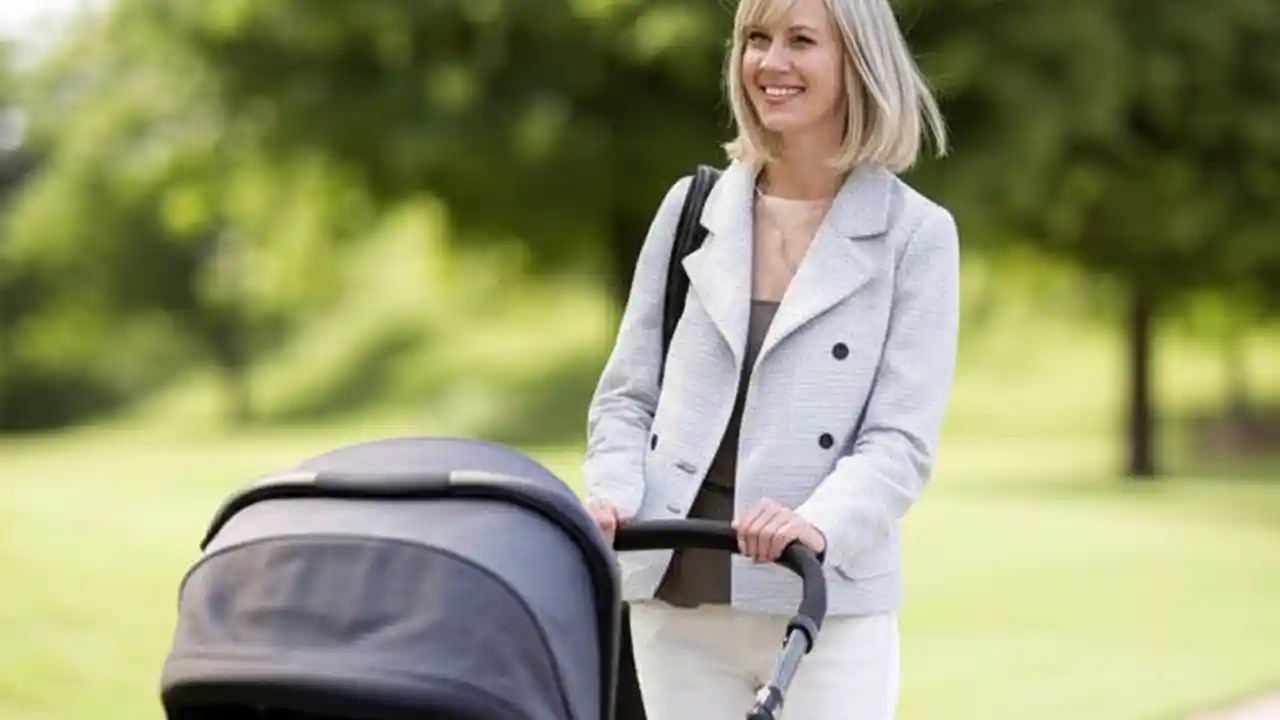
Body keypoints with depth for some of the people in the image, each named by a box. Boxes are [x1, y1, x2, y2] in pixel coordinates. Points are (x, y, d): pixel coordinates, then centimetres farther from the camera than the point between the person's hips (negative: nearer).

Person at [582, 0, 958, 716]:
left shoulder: (915, 234, 0)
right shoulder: (693, 207, 9)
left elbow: (902, 440, -7)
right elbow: (626, 395, 12)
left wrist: (819, 524, -26)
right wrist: (614, 493, -8)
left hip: (828, 608, -3)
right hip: (678, 601, 3)